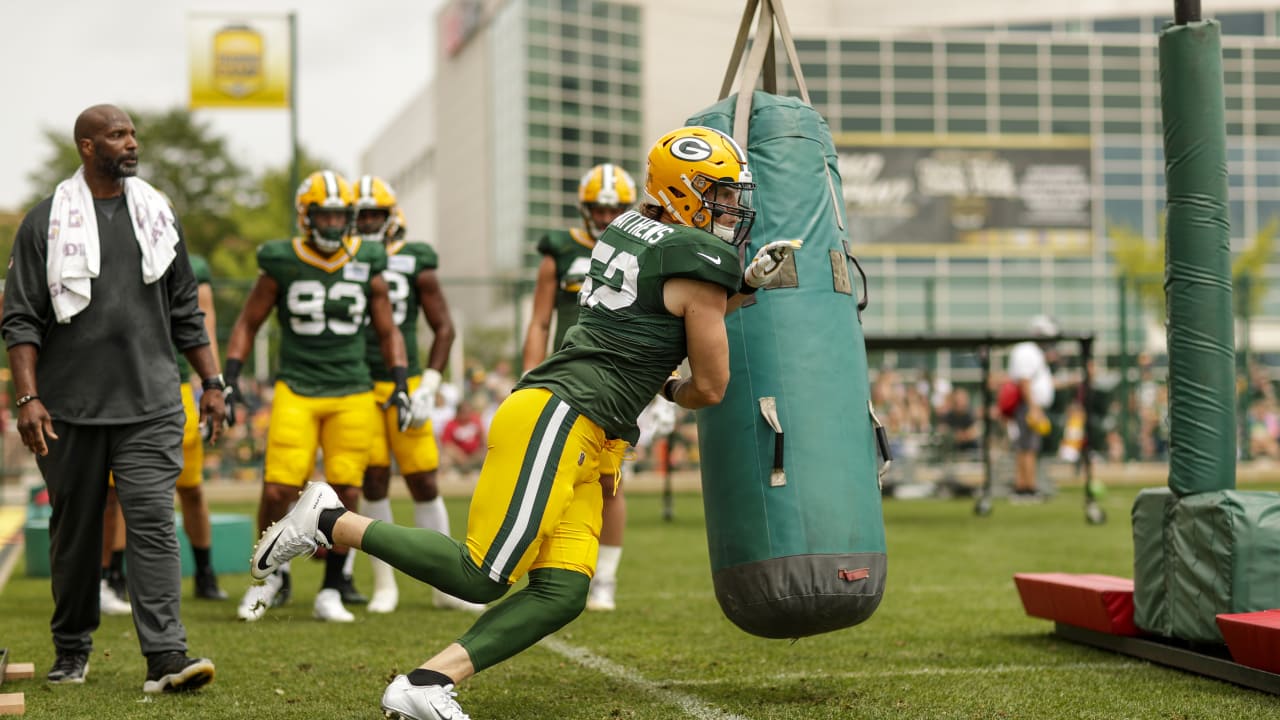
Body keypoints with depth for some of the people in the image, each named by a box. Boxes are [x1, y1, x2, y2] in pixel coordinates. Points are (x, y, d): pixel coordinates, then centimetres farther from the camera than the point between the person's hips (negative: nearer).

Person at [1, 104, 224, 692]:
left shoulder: (157, 214, 11)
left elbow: (186, 312, 16)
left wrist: (211, 382, 11)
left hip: (150, 406, 1)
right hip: (70, 408, -1)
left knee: (153, 522, -10)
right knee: (75, 529, 9)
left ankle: (165, 657, -14)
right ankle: (71, 649, 26)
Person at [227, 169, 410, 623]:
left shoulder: (367, 265, 5)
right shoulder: (281, 265, 1)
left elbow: (388, 332, 15)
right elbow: (248, 324, 11)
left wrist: (401, 385, 5)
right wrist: (230, 377, 2)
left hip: (353, 394, 1)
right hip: (295, 391, -1)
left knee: (346, 494, -4)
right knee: (277, 491, -10)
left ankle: (330, 593, 11)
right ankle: (273, 575, 16)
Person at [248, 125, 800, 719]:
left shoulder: (631, 230, 18)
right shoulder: (700, 260, -6)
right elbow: (710, 387, 0)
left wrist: (746, 283, 24)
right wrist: (673, 390, 21)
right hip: (555, 419, -10)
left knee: (562, 594, 1)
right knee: (481, 577, -10)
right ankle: (330, 522, -2)